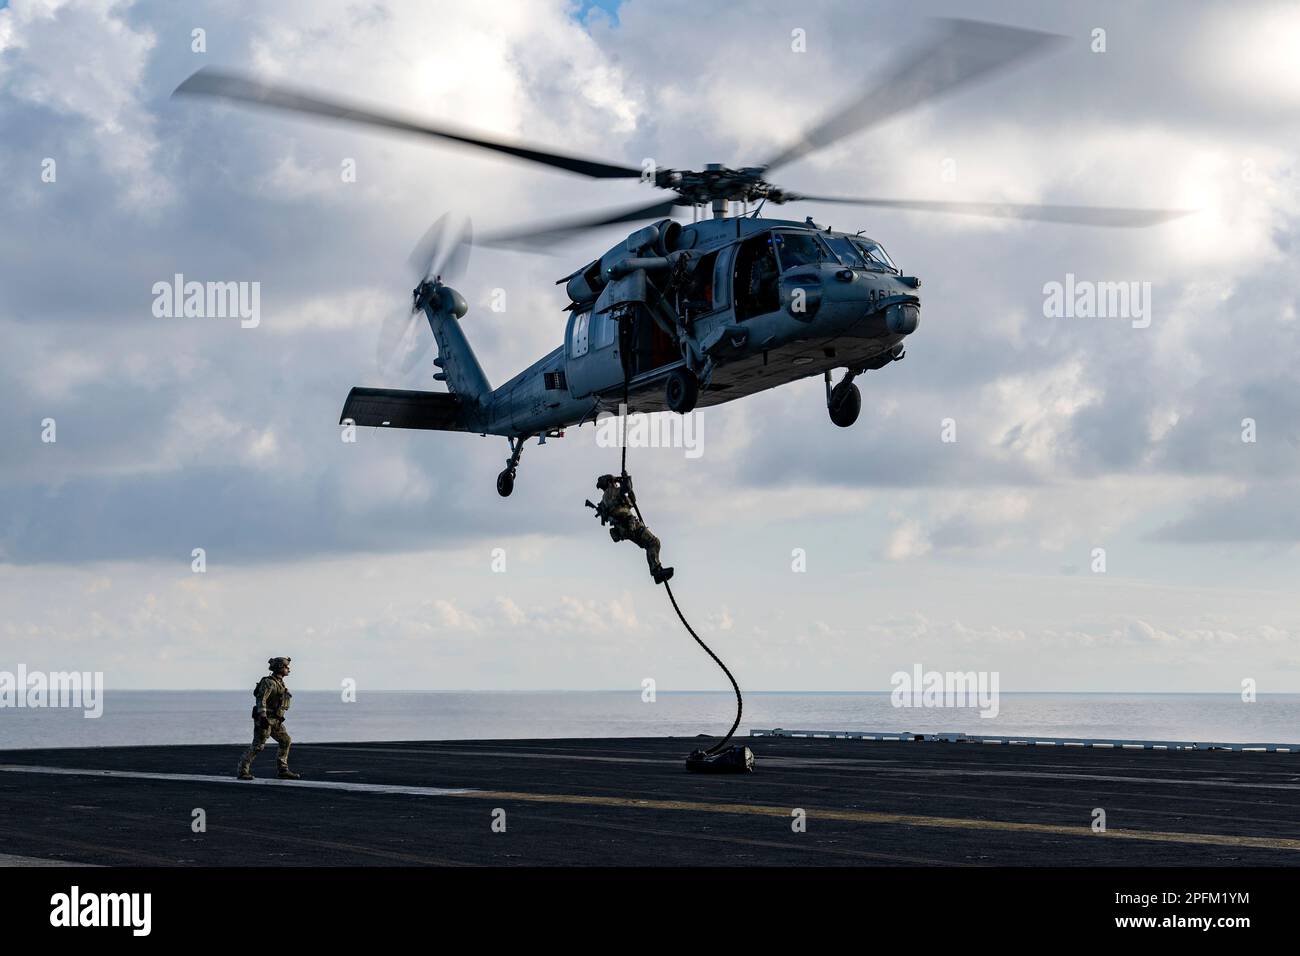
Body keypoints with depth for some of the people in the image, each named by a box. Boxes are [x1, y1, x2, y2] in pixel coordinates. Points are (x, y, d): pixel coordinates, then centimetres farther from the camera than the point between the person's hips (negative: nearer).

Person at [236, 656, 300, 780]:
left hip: (275, 720, 10)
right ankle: (243, 772, -7)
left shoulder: (279, 682, 15)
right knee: (258, 746, -11)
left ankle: (283, 770, 7)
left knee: (286, 741, 6)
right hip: (265, 719, -9)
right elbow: (261, 700, -22)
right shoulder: (269, 682, -14)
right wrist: (263, 717, -29)